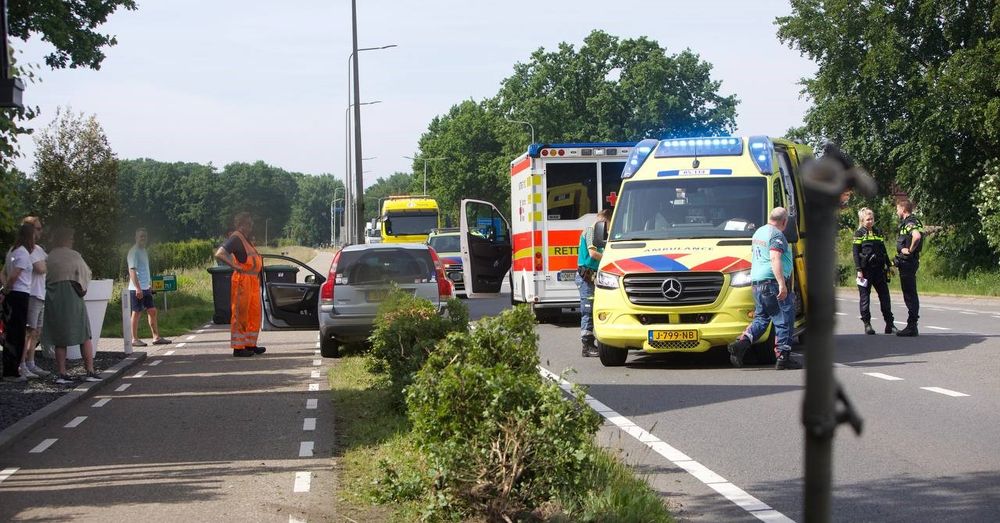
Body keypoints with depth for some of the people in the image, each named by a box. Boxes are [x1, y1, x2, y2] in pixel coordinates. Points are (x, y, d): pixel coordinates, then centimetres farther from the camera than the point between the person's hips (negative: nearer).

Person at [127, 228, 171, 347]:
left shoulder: (144, 251, 15)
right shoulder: (134, 252, -12)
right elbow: (132, 270, -18)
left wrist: (150, 284, 19)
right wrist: (138, 288, -23)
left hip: (146, 288, 9)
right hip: (137, 289, -9)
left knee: (152, 311, 8)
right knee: (136, 313, -2)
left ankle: (156, 337, 11)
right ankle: (134, 339, 5)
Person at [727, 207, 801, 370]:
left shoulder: (759, 232, 18)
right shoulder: (777, 235, -11)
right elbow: (775, 259, -23)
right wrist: (782, 283, -28)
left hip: (756, 282, 9)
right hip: (773, 283, -9)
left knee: (760, 318, 16)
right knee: (784, 320, -1)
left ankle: (740, 344, -2)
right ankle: (783, 357, -1)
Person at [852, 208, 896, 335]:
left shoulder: (878, 233, 14)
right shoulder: (859, 234, 0)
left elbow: (884, 251, 19)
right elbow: (855, 252, -5)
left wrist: (888, 266, 14)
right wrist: (858, 270, -12)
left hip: (878, 269, 4)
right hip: (865, 270, -4)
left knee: (884, 296, 2)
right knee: (865, 297, 0)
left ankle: (889, 324, 7)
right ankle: (867, 324, 7)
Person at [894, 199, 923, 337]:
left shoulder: (910, 223, -15)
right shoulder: (908, 222, 17)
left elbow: (917, 236, -36)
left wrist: (910, 250, -23)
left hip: (908, 262, -10)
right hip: (907, 262, 10)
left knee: (910, 294, -7)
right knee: (909, 294, 13)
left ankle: (912, 326, -6)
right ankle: (912, 326, 17)